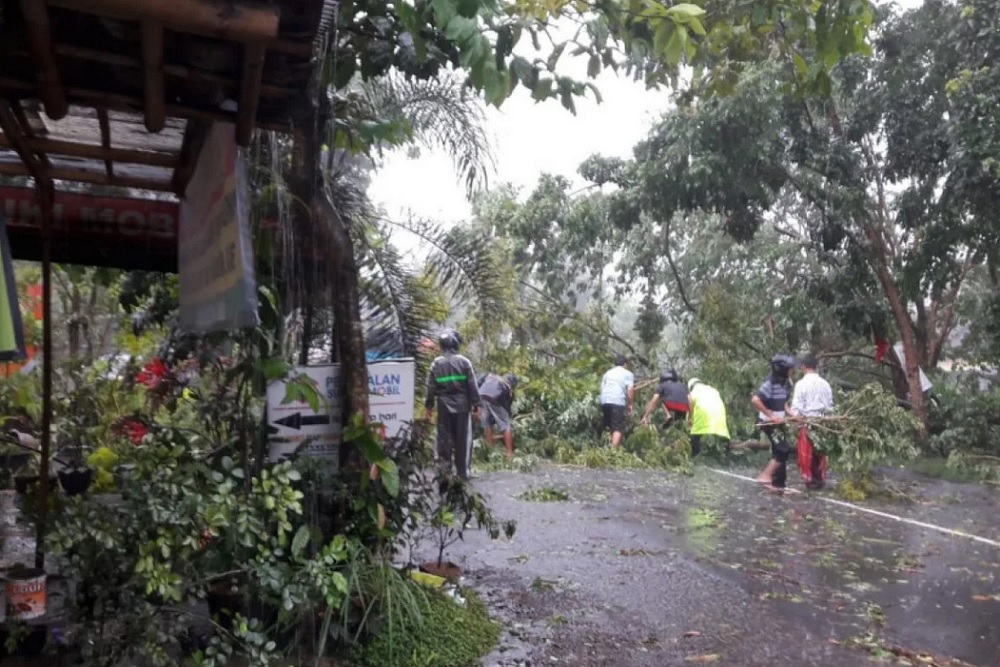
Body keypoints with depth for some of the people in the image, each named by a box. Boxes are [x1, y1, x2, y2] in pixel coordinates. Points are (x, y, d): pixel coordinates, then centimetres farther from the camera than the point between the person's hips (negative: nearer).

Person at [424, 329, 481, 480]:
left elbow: (431, 387, 3)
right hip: (462, 405, -1)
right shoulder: (464, 362, -5)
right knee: (463, 438, 6)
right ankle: (462, 470, 10)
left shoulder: (436, 363, 0)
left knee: (444, 435, 11)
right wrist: (476, 404, 3)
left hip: (444, 405, 1)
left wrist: (429, 405, 12)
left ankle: (444, 461, 9)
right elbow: (472, 385, -3)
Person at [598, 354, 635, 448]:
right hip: (618, 401, -5)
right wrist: (630, 404, 9)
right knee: (618, 428, -7)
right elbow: (630, 390, 0)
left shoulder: (607, 373, 27)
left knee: (606, 427, 16)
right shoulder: (628, 374, 14)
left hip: (604, 401, 5)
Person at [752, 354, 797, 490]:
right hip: (769, 423, -8)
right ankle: (765, 475, -3)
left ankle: (778, 483, 21)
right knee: (784, 450, -12)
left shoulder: (785, 383, 4)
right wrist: (771, 415, -25)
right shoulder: (770, 384, -22)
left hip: (779, 422, 8)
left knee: (780, 451, 12)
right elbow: (755, 400, -31)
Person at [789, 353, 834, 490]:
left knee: (806, 453, 5)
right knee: (820, 453, 13)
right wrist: (823, 415, 17)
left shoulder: (801, 384, -10)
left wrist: (795, 418, 0)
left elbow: (797, 407, -12)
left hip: (806, 422, -4)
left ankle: (809, 479, 9)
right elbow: (829, 406, 5)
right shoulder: (825, 384, 2)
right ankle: (820, 479, 19)